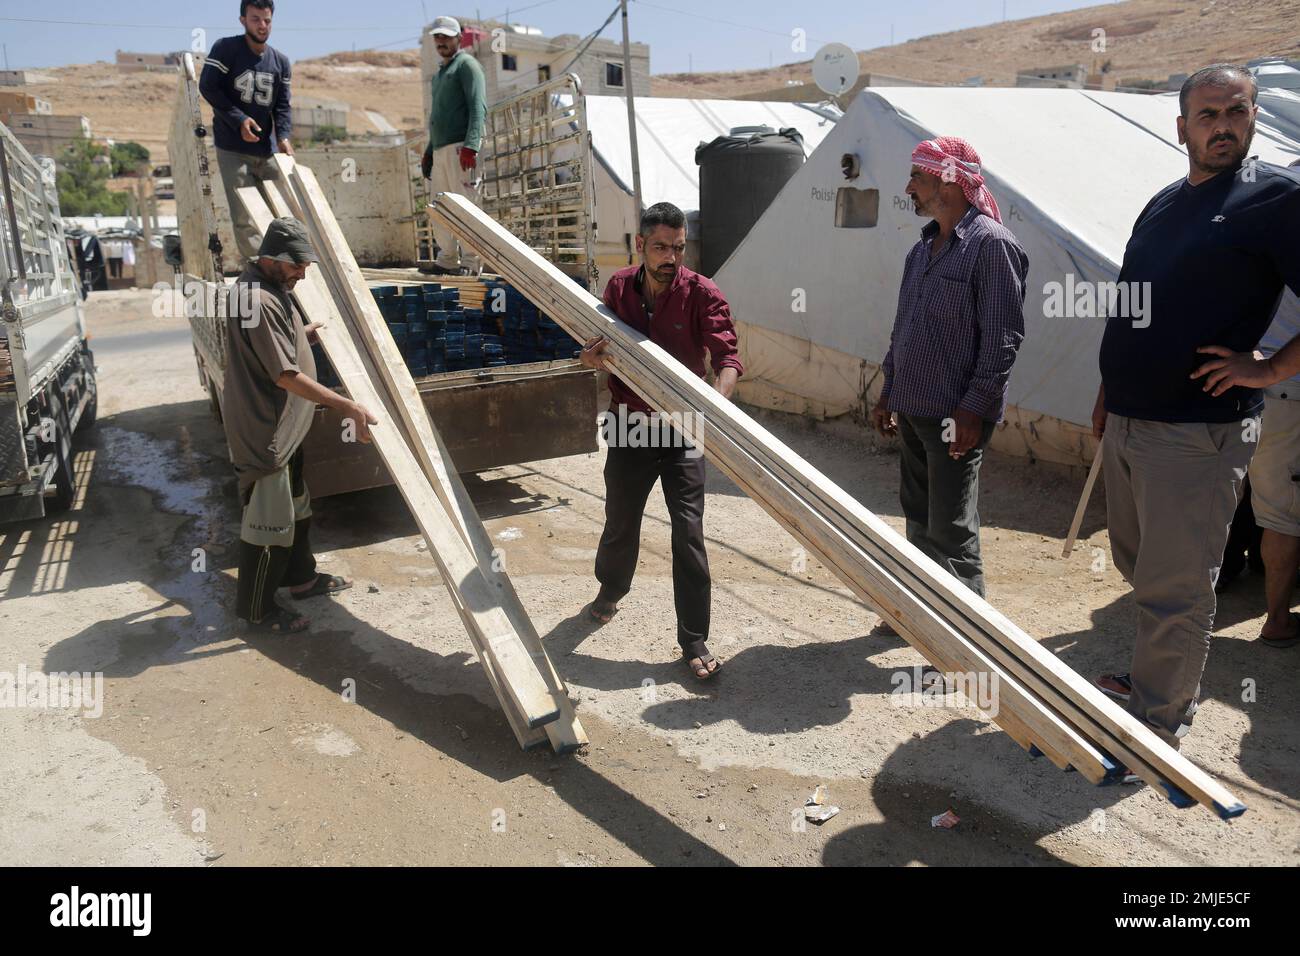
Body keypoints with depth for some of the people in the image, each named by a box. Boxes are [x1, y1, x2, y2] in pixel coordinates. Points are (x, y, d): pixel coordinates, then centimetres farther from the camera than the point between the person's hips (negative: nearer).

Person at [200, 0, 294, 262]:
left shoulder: (280, 61, 9)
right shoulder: (226, 49, -5)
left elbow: (282, 106, 6)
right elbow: (207, 86, -7)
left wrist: (283, 136, -12)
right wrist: (239, 119, -17)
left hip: (268, 150, 5)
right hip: (233, 149, -5)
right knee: (244, 217, -9)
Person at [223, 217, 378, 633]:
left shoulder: (263, 285, 8)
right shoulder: (259, 301, -25)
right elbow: (286, 375, -27)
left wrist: (303, 334, 19)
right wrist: (346, 406, -25)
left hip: (280, 425, 11)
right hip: (264, 430, -11)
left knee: (295, 505, 23)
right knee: (270, 520, 0)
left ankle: (301, 577, 41)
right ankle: (255, 609, 14)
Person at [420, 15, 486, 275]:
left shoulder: (466, 64, 0)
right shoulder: (437, 75, 26)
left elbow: (478, 107, -12)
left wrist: (470, 145, -24)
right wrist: (428, 153, 23)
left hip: (460, 147, -9)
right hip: (440, 150, 9)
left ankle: (470, 262, -10)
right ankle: (447, 260, 17)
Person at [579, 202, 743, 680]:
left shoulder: (702, 294, -12)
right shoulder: (619, 287, 1)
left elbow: (727, 355, -22)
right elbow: (603, 347, 12)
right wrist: (592, 357, -14)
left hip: (681, 429, -3)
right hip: (628, 425, 3)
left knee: (689, 533, -4)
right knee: (620, 524, 17)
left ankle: (694, 641, 7)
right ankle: (610, 591, 48)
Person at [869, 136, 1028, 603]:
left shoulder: (992, 244, -12)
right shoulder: (924, 247, 14)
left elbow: (1003, 337, -17)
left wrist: (974, 409, -19)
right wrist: (888, 392, 20)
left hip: (955, 416, -8)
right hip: (912, 408, 9)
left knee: (951, 531, -2)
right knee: (919, 518, 17)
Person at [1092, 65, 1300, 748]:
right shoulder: (1163, 204, 14)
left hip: (1198, 433, -7)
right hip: (1126, 425, 8)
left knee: (1174, 590, 0)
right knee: (1139, 570, 19)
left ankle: (1159, 723, 14)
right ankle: (1149, 680, 36)